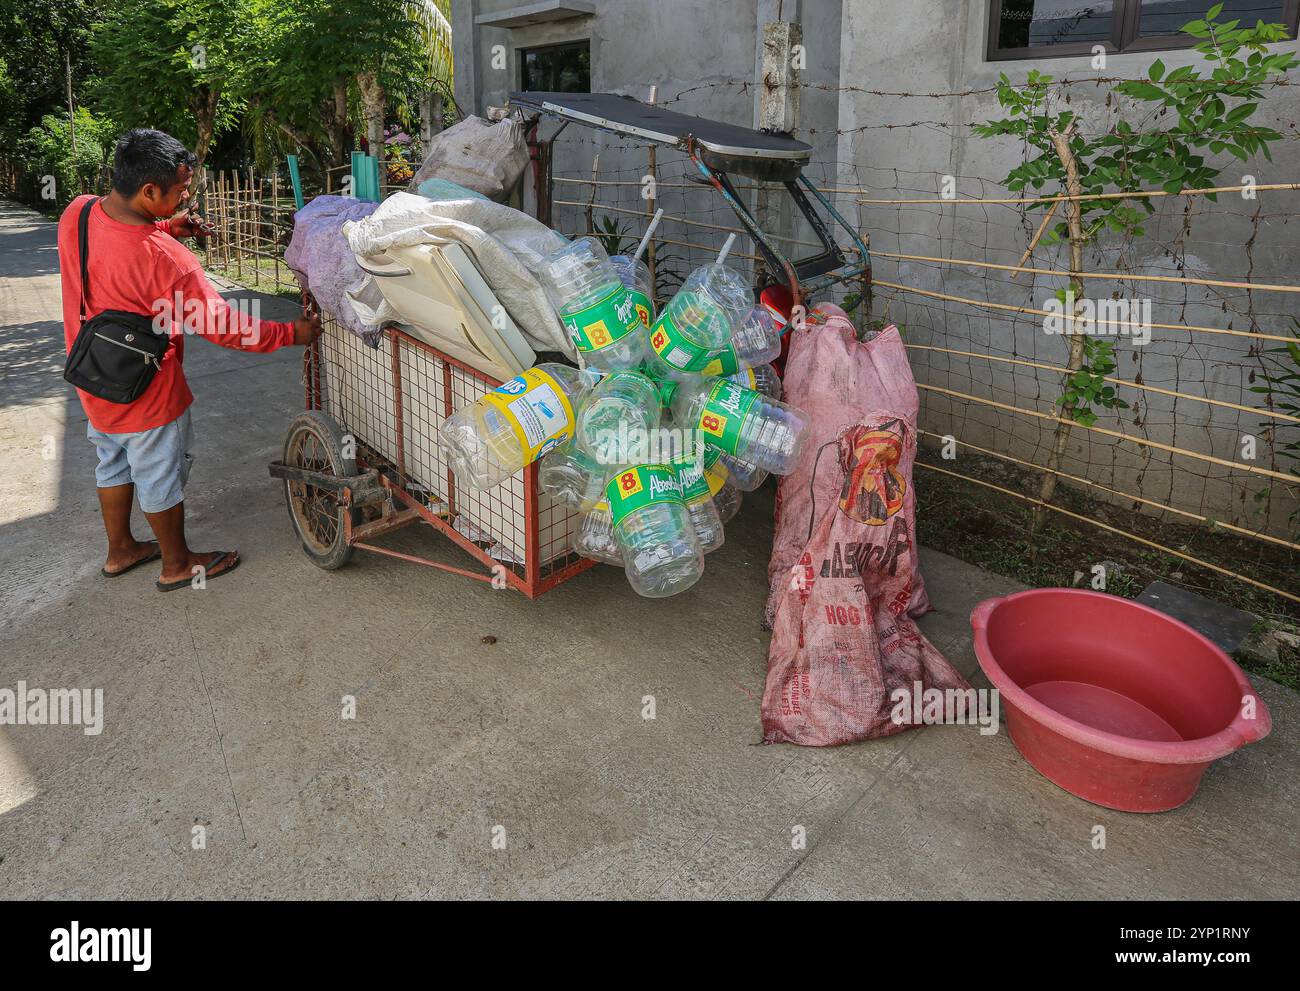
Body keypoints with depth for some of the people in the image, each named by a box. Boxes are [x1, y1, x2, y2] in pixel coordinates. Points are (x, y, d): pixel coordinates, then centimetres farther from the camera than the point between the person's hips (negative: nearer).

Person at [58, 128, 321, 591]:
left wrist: (163, 227, 1)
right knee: (161, 478, 11)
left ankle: (120, 550, 44)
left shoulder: (77, 212, -10)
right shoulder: (162, 259, -33)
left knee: (113, 463, 25)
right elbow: (221, 326, -26)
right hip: (146, 394, -8)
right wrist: (291, 333, -15)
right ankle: (177, 564, 31)